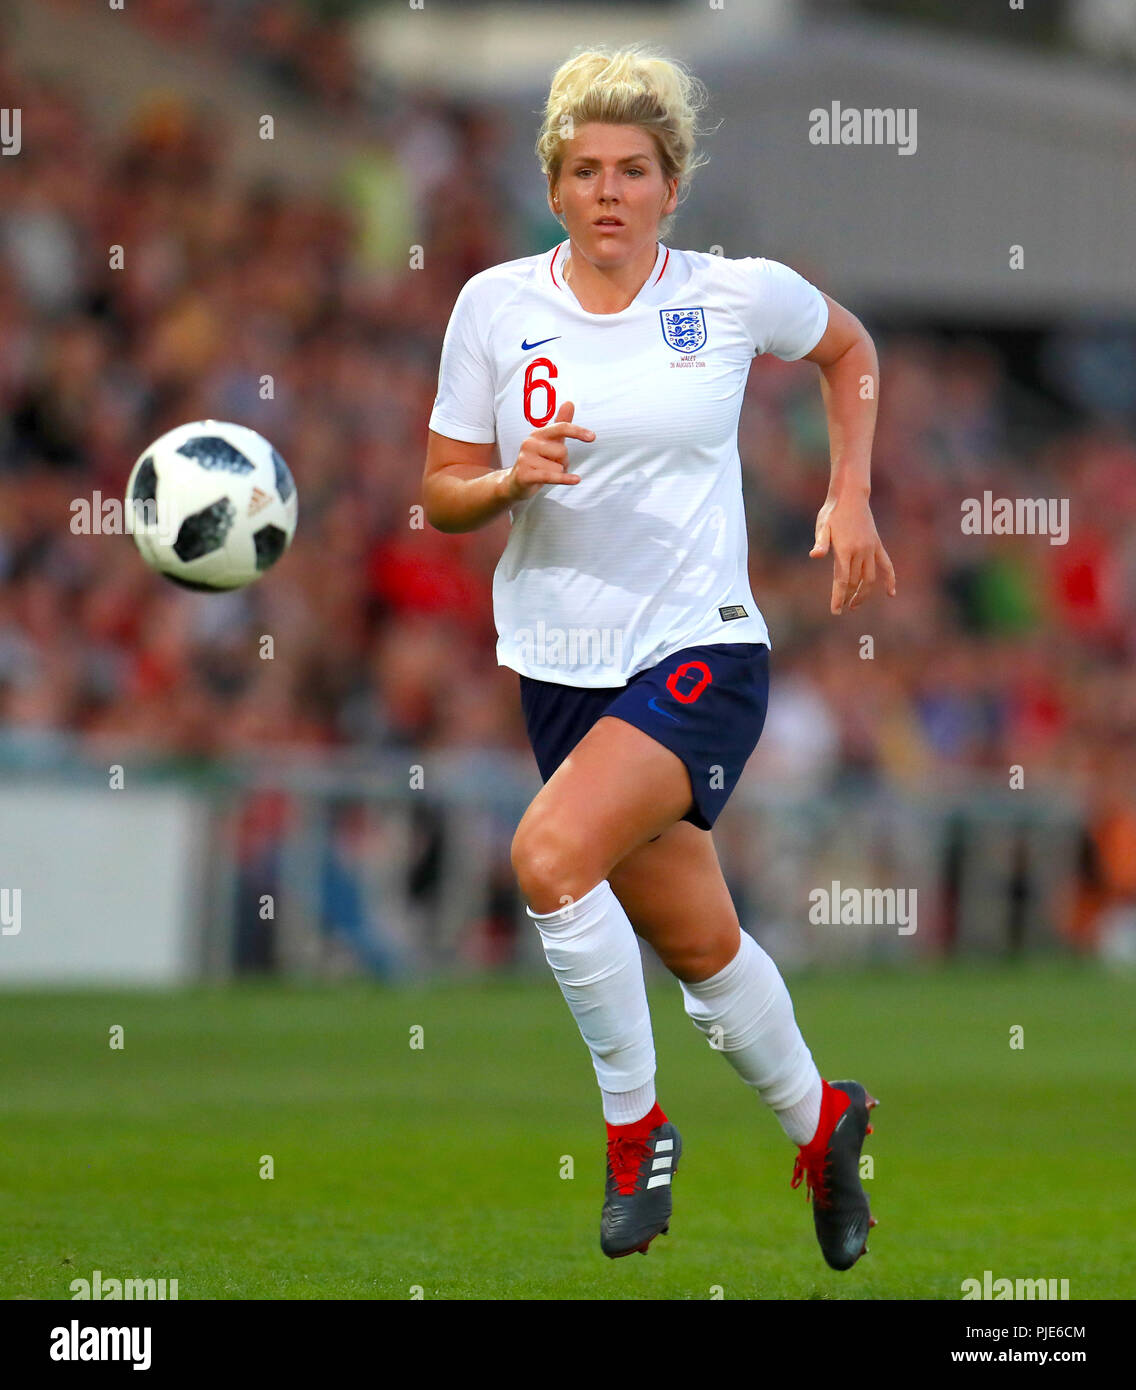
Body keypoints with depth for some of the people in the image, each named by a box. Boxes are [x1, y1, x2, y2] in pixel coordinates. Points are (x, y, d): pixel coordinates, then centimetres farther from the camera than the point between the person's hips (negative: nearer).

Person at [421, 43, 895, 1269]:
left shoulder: (740, 294, -4)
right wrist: (515, 479, -17)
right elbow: (442, 493, 4)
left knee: (550, 853, -27)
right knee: (698, 945, 11)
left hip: (700, 651, -3)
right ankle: (820, 1128, 38)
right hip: (560, 662, 3)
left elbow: (849, 351, 18)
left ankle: (633, 1124, -8)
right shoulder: (496, 305, -1)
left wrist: (850, 499, 8)